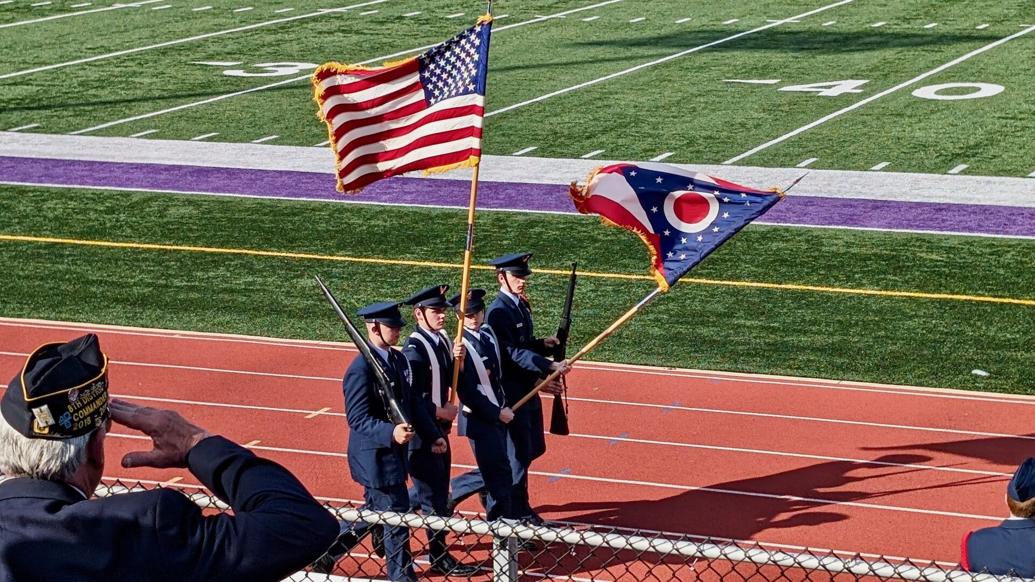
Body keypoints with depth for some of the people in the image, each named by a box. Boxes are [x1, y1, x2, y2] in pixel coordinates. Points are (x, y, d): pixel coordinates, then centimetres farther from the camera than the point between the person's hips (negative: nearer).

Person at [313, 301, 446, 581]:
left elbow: (412, 402, 15)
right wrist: (391, 433, -37)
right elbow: (358, 419, -23)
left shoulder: (398, 359, 7)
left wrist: (433, 435, 11)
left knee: (374, 514, 21)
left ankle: (325, 554, 36)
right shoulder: (361, 369, -21)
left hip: (395, 453, 9)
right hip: (376, 456, -9)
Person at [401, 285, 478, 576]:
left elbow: (450, 381, 12)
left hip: (439, 428, 9)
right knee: (433, 493, 1)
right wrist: (440, 412, -16)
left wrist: (456, 360, -7)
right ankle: (439, 556, 11)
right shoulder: (414, 349, -21)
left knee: (434, 488, 19)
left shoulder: (443, 340, 5)